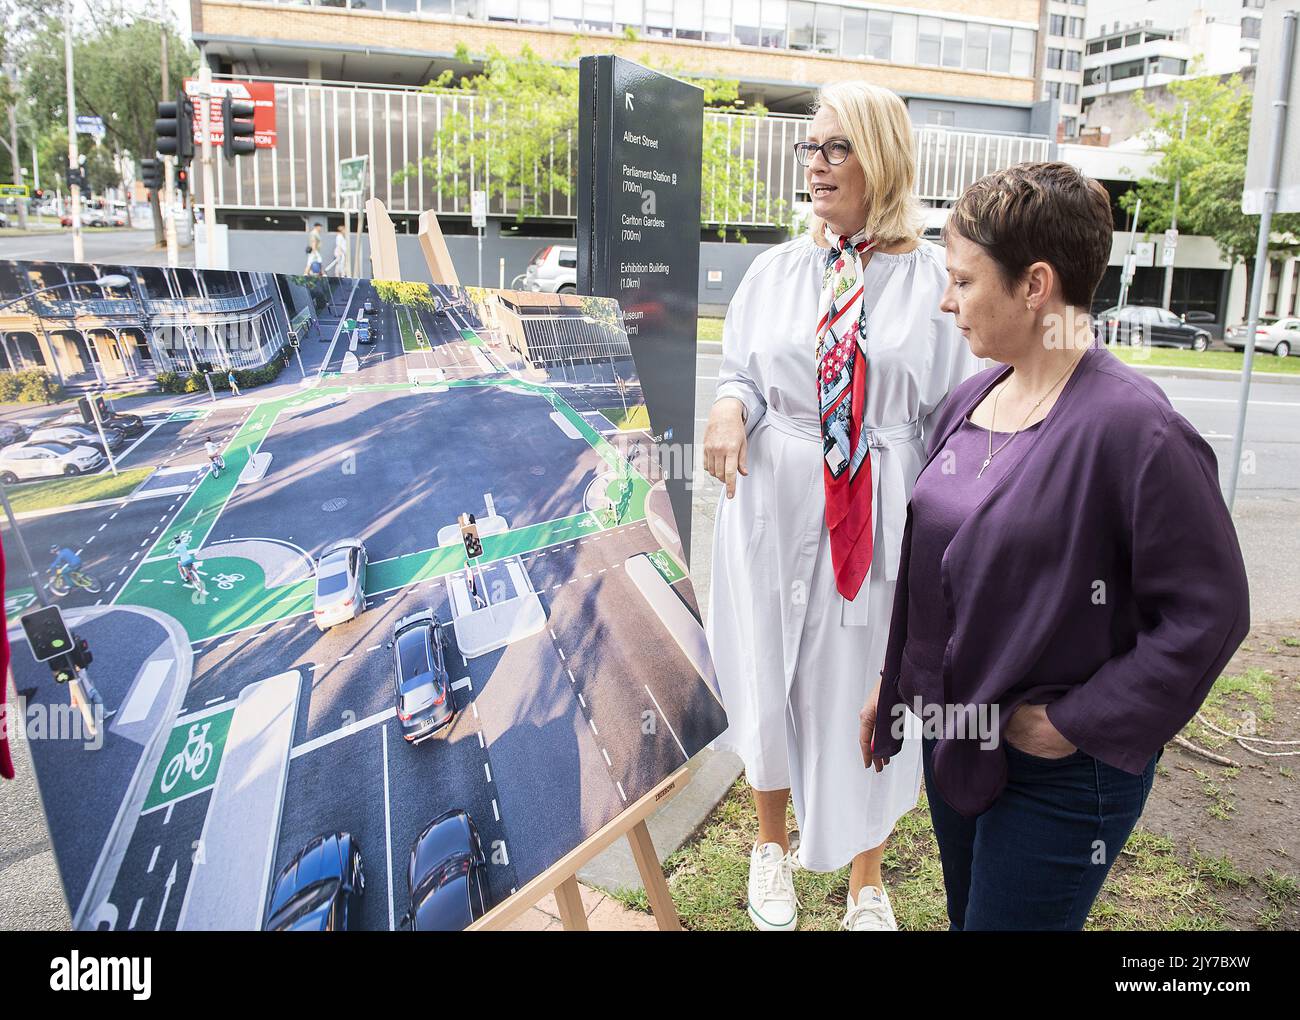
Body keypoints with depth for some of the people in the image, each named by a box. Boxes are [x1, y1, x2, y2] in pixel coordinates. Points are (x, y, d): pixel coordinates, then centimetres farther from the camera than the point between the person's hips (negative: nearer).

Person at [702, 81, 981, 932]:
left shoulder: (932, 280, -3)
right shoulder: (777, 271, 6)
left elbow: (952, 413, -3)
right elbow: (742, 372, 11)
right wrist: (730, 407, -13)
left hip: (880, 520, -2)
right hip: (776, 508, 3)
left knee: (867, 689, 8)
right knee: (771, 678, 13)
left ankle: (867, 880, 34)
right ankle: (773, 844, 41)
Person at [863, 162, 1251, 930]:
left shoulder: (1133, 426, -22)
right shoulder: (973, 401, 2)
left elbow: (1208, 613, -20)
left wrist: (1076, 723, -18)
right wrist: (894, 686, 14)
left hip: (1061, 772, -7)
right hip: (955, 738, 7)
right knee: (966, 911, 24)